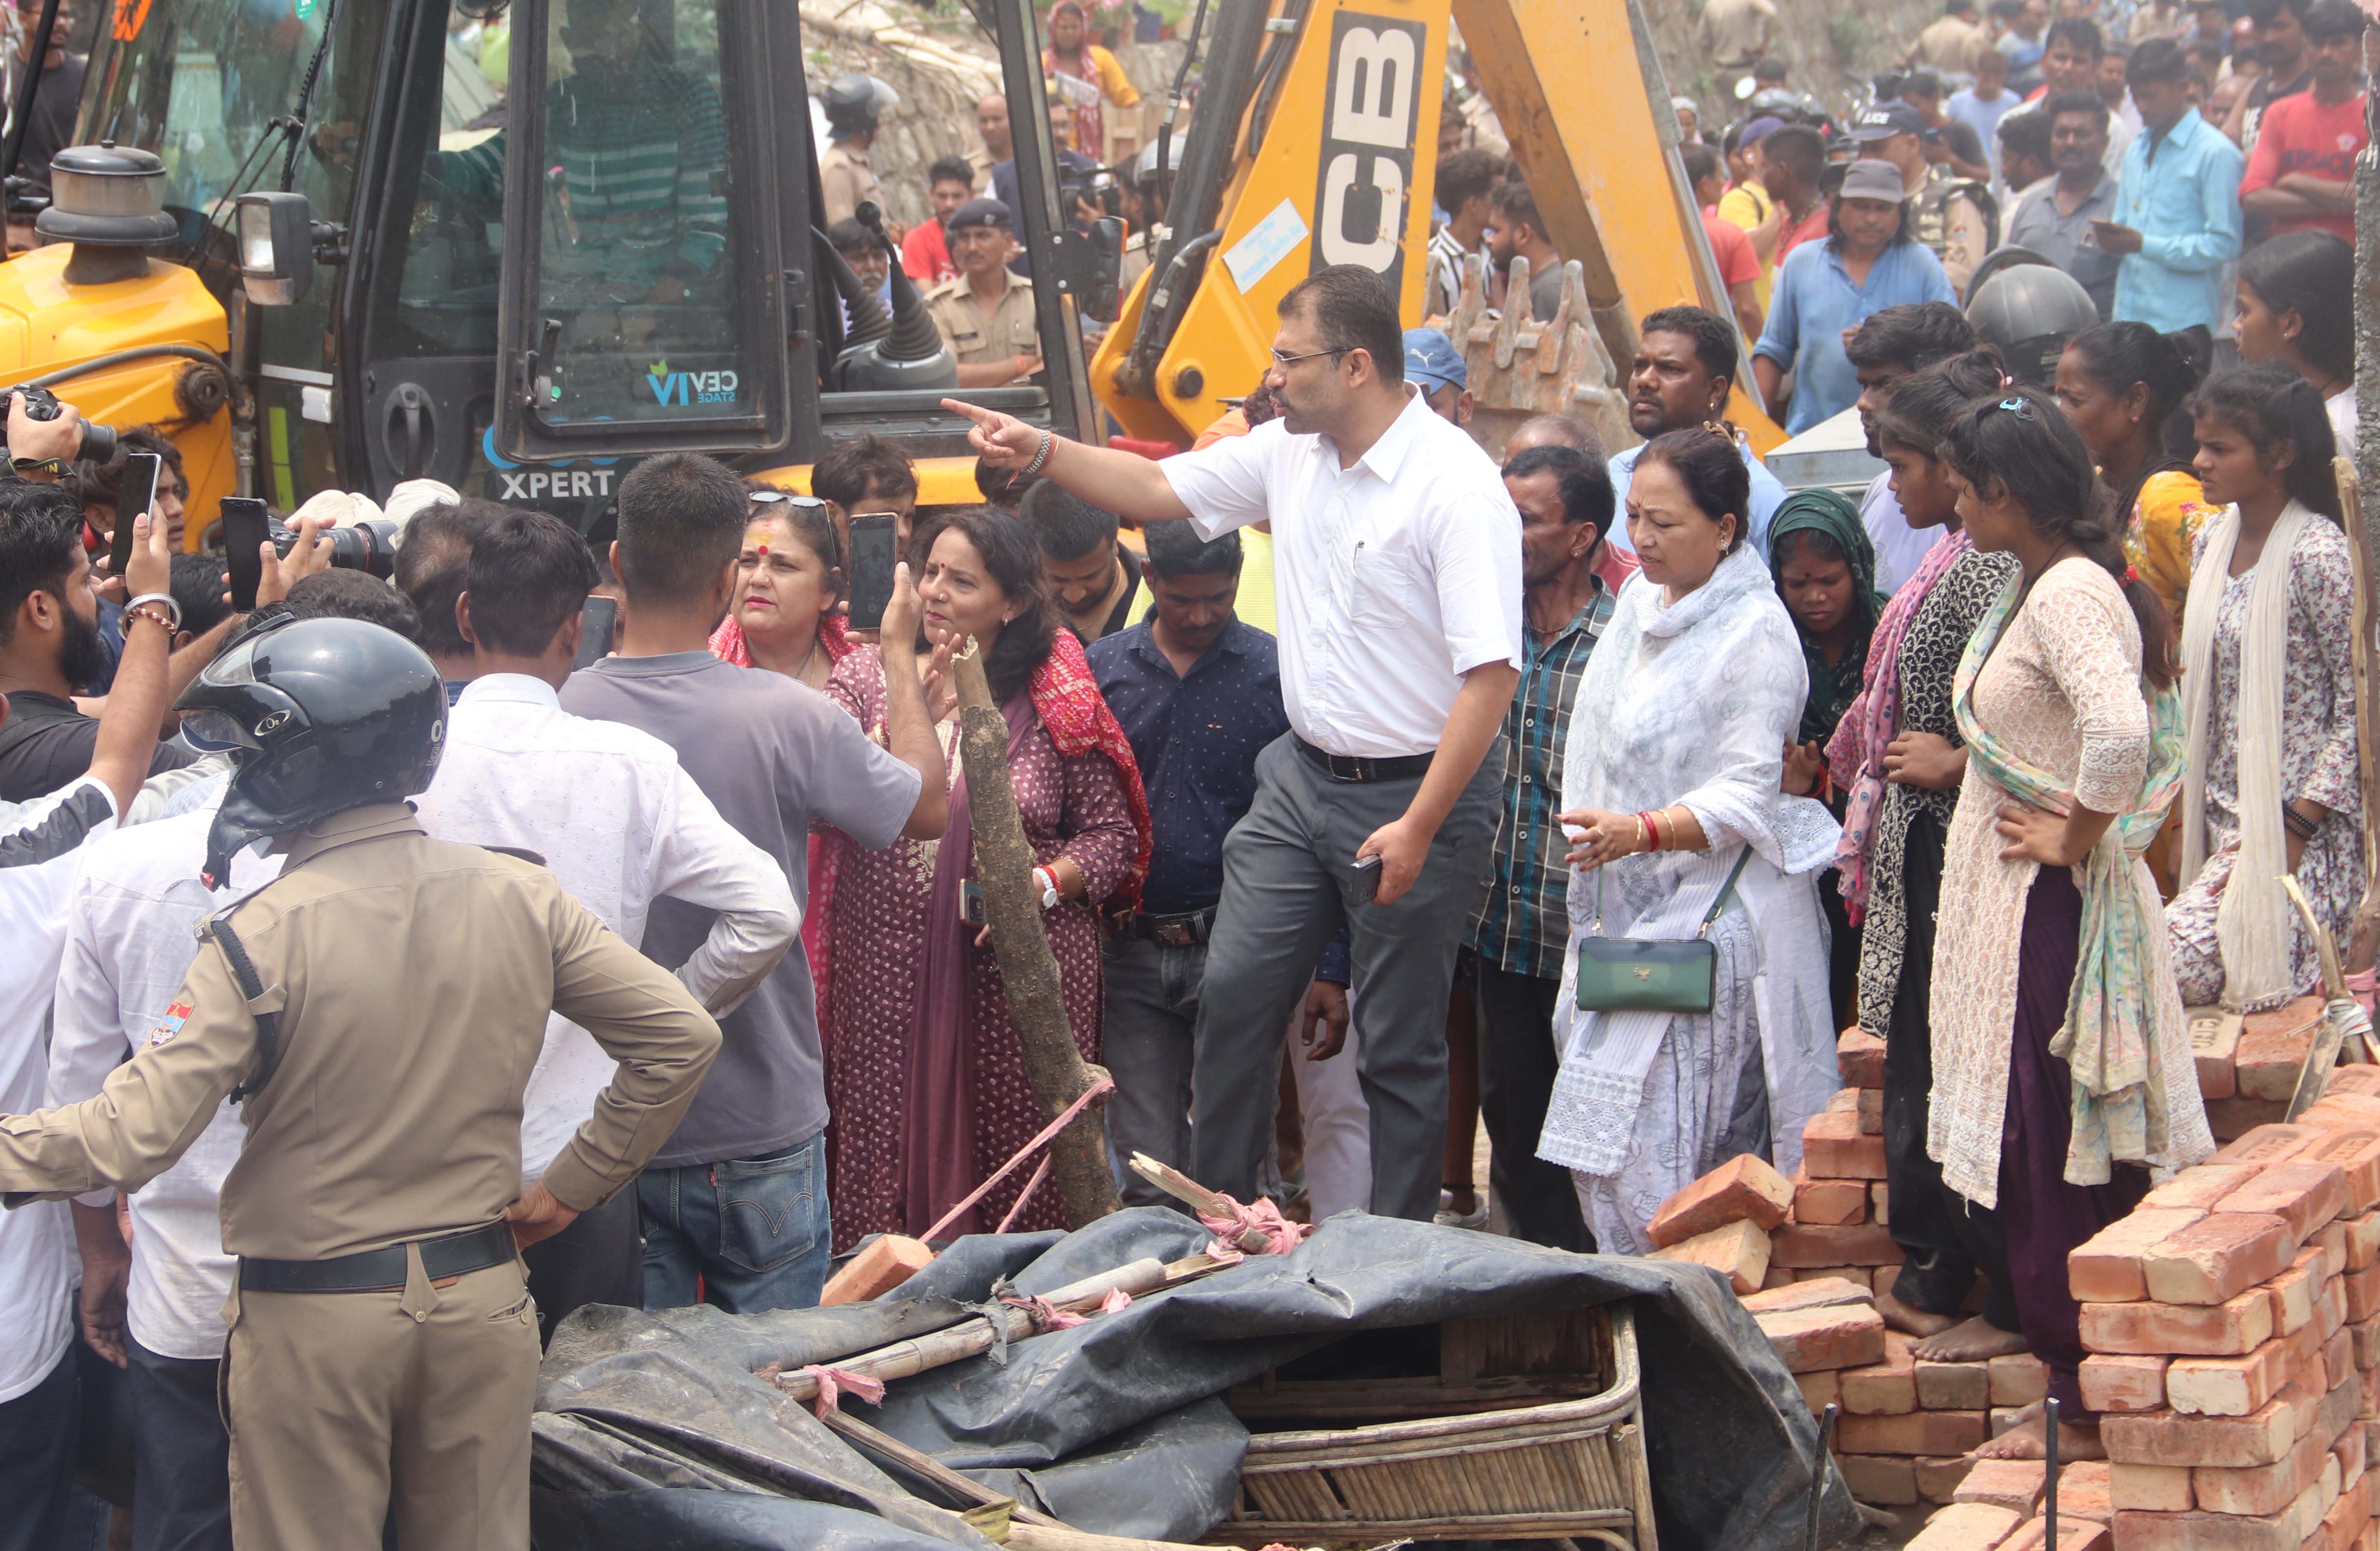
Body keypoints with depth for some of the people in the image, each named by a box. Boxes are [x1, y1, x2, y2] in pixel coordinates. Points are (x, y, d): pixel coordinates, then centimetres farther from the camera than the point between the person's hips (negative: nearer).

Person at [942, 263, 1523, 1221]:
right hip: (1301, 780, 7)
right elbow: (1160, 490, 17)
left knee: (1401, 1044, 3)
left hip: (1411, 793, -7)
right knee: (1234, 990, 6)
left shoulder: (1454, 486, -20)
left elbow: (1491, 672, -23)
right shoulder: (1290, 451, 4)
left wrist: (1419, 828, -24)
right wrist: (1039, 452, 2)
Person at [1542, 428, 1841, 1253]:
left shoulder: (1756, 634, -13)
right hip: (1633, 908, 9)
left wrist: (1641, 831, -29)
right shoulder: (1640, 603, 13)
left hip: (1713, 920, -9)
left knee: (1642, 1144, -14)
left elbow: (1747, 796, -16)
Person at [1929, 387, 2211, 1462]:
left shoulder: (2068, 592, -19)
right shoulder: (2036, 586, 12)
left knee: (2053, 1160, -3)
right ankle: (2087, 1394, 21)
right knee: (2045, 1155, 14)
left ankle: (2085, 1410, 5)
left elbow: (2120, 732, -34)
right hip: (2013, 904, 10)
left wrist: (2077, 835, -20)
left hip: (2049, 905, -10)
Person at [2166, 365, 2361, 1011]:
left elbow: (2360, 708, -15)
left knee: (2169, 965, -22)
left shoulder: (2317, 554, -15)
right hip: (2224, 824, 8)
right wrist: (2197, 823, 11)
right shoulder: (2213, 544, 10)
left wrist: (2293, 830, -18)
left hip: (2299, 834, -8)